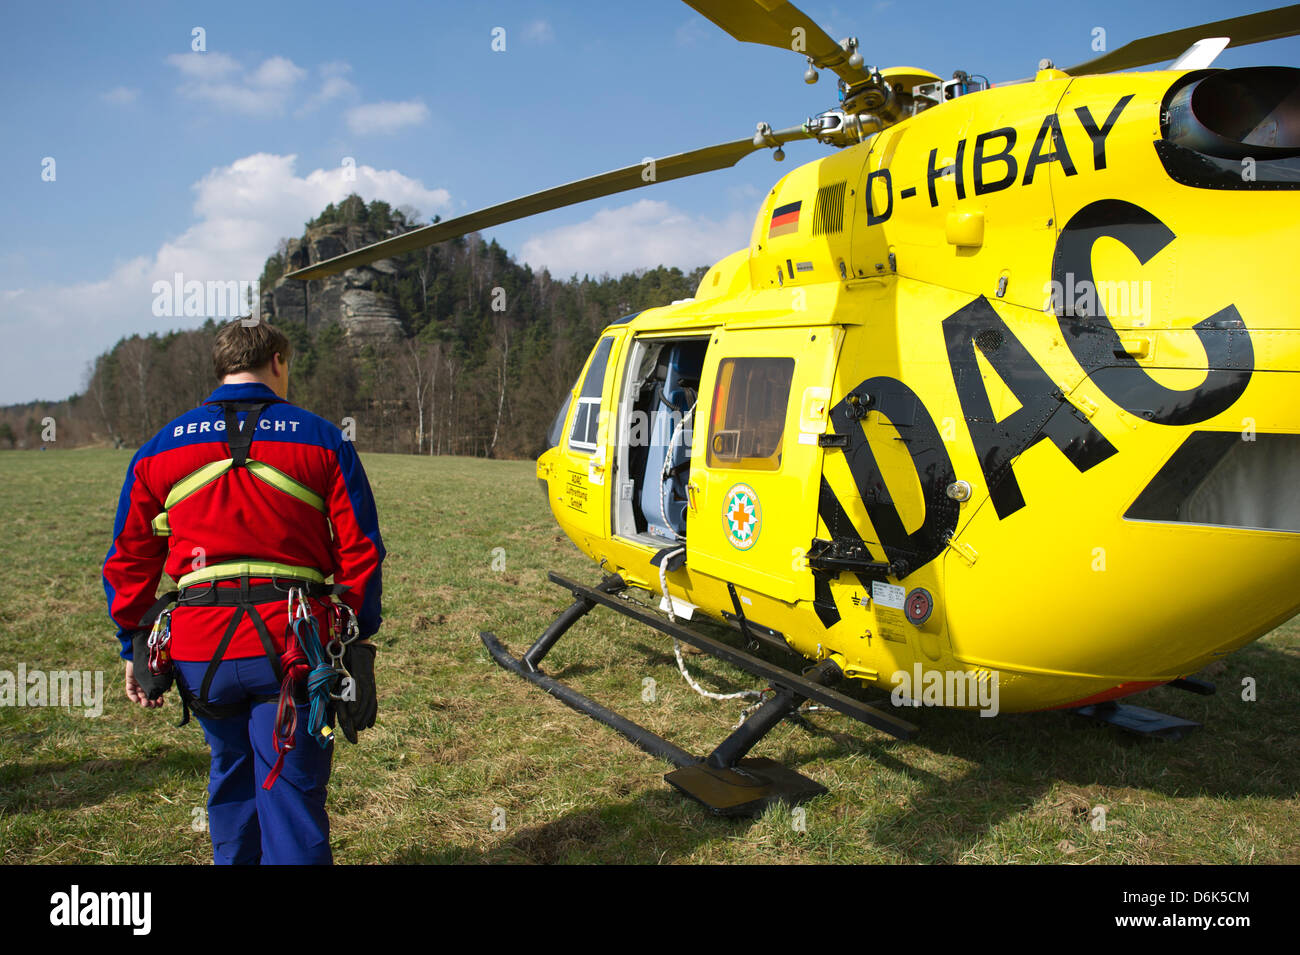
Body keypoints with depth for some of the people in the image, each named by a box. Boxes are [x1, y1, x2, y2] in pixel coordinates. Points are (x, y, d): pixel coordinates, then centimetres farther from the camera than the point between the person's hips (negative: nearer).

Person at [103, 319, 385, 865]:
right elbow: (360, 550, -2)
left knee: (231, 772, 24)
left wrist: (133, 647, 18)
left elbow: (128, 562, 11)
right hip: (294, 648, -3)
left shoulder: (158, 452, 10)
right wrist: (358, 636, 6)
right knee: (291, 790, 4)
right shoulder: (322, 441, 2)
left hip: (198, 652, 3)